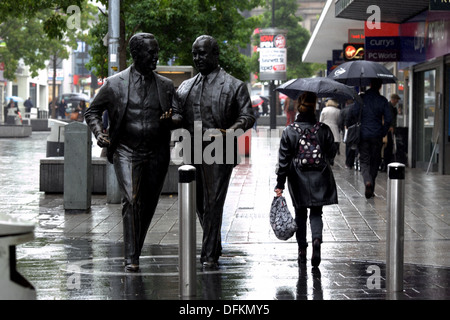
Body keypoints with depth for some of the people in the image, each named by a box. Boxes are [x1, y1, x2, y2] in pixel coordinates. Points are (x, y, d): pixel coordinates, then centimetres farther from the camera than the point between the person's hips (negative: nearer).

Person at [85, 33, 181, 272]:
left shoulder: (165, 85, 10)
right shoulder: (115, 84, 2)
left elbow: (179, 115, 9)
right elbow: (92, 112, 10)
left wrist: (171, 119, -15)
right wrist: (99, 132, -9)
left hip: (157, 155, 4)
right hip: (126, 152, -3)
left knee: (148, 205, 8)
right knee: (131, 201, -18)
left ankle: (136, 251, 25)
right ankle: (130, 259, -18)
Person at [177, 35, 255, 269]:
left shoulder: (234, 86, 2)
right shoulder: (185, 87, 18)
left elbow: (247, 116, -4)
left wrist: (232, 130, -24)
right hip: (193, 151, 6)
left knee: (213, 203, -10)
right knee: (200, 204, 13)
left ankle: (210, 256, -6)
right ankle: (214, 247, 29)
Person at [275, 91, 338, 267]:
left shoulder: (289, 131, -8)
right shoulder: (324, 130, -6)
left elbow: (283, 159, -8)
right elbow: (331, 154, 3)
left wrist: (280, 184, -5)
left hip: (298, 181, 0)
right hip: (320, 180, 0)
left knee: (300, 214, 15)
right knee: (316, 213, 10)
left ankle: (302, 249, 17)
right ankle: (317, 238, -17)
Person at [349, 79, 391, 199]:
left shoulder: (361, 98, -2)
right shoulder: (382, 100, -1)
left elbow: (353, 113, -8)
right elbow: (388, 119, -4)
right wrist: (383, 132, 9)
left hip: (363, 135, -1)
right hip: (377, 136, 1)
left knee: (364, 161, 3)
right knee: (375, 162, 12)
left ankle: (367, 182, -24)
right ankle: (371, 189, 15)